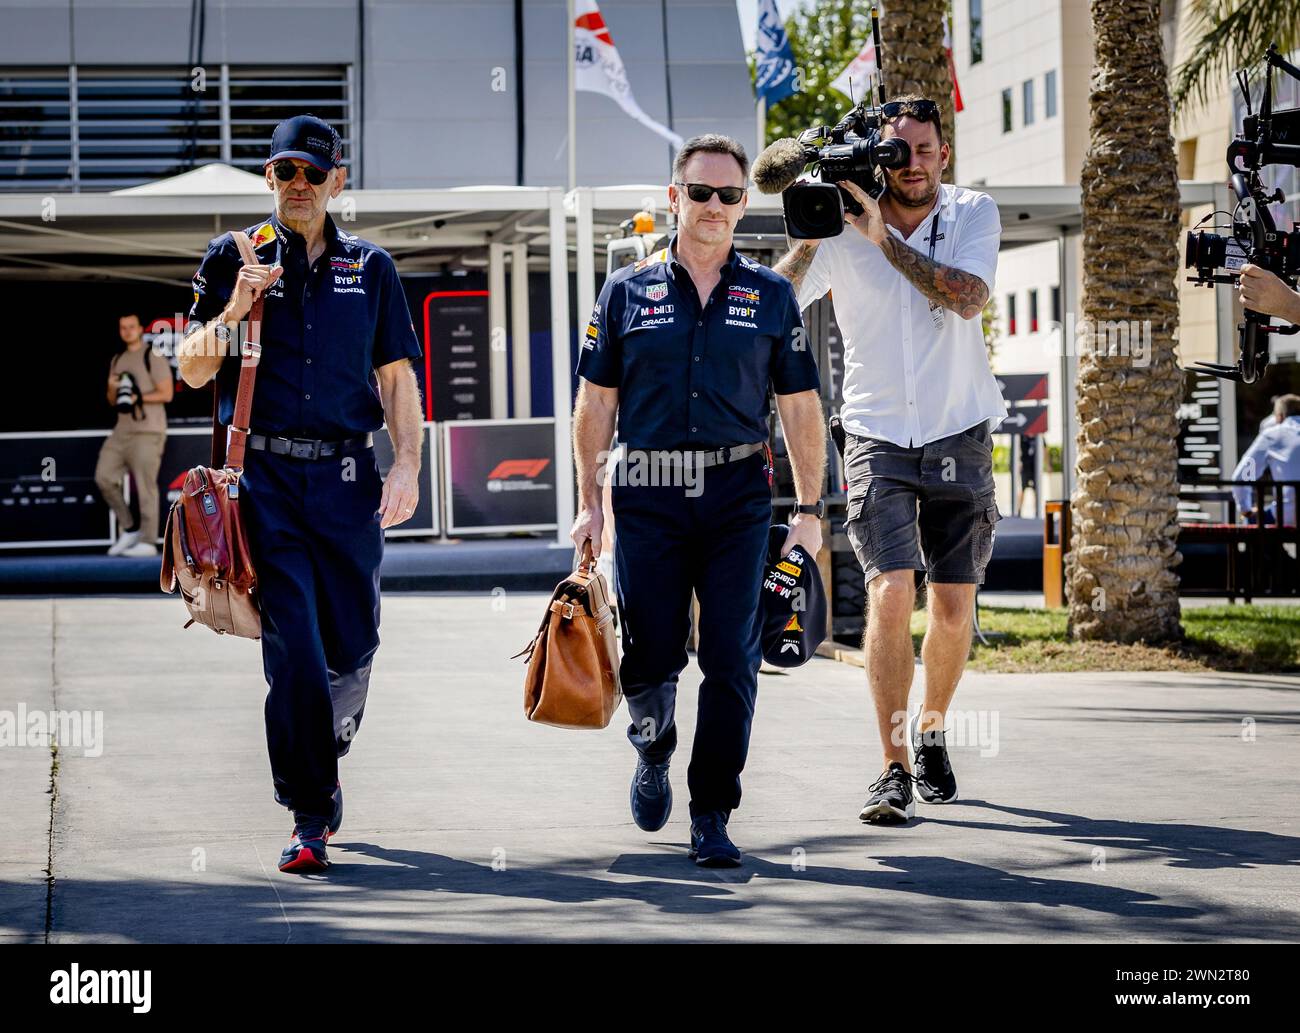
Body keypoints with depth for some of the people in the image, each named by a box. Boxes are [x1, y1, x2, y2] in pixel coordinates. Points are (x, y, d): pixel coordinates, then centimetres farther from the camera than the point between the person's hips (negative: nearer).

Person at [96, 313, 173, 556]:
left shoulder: (153, 357, -3)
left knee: (145, 486, -9)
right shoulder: (117, 360, 19)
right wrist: (113, 388, 0)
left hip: (148, 430, -8)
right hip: (122, 429, 8)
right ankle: (129, 529, 14)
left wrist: (136, 398, -16)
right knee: (104, 477, 1)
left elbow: (166, 394, -10)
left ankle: (148, 542, -6)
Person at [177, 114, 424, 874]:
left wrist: (408, 463, -2)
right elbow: (192, 370, 7)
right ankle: (311, 817, -6)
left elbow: (397, 376, 12)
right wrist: (232, 312, -11)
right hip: (266, 477, -2)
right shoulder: (235, 259, 8)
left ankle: (323, 755, 32)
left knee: (353, 643, 3)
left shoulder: (370, 268, 12)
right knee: (293, 645, -10)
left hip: (347, 478, 2)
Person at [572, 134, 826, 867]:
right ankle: (653, 753, 32)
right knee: (651, 659, 0)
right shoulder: (629, 291, 7)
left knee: (732, 661, -6)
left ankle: (712, 817, 2)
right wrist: (590, 502, 3)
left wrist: (812, 510, 4)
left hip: (738, 496, 0)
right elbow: (597, 403, 9)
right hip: (649, 496, 0)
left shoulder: (771, 296, 9)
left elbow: (801, 409, 9)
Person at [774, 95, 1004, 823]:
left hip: (960, 436, 1)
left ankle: (931, 730, 32)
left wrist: (885, 239, -26)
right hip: (878, 436, -1)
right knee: (890, 593, -17)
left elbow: (969, 298, -21)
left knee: (954, 609, 6)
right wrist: (812, 234, -22)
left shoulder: (975, 215, -3)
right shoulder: (840, 230, -4)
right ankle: (895, 770, -14)